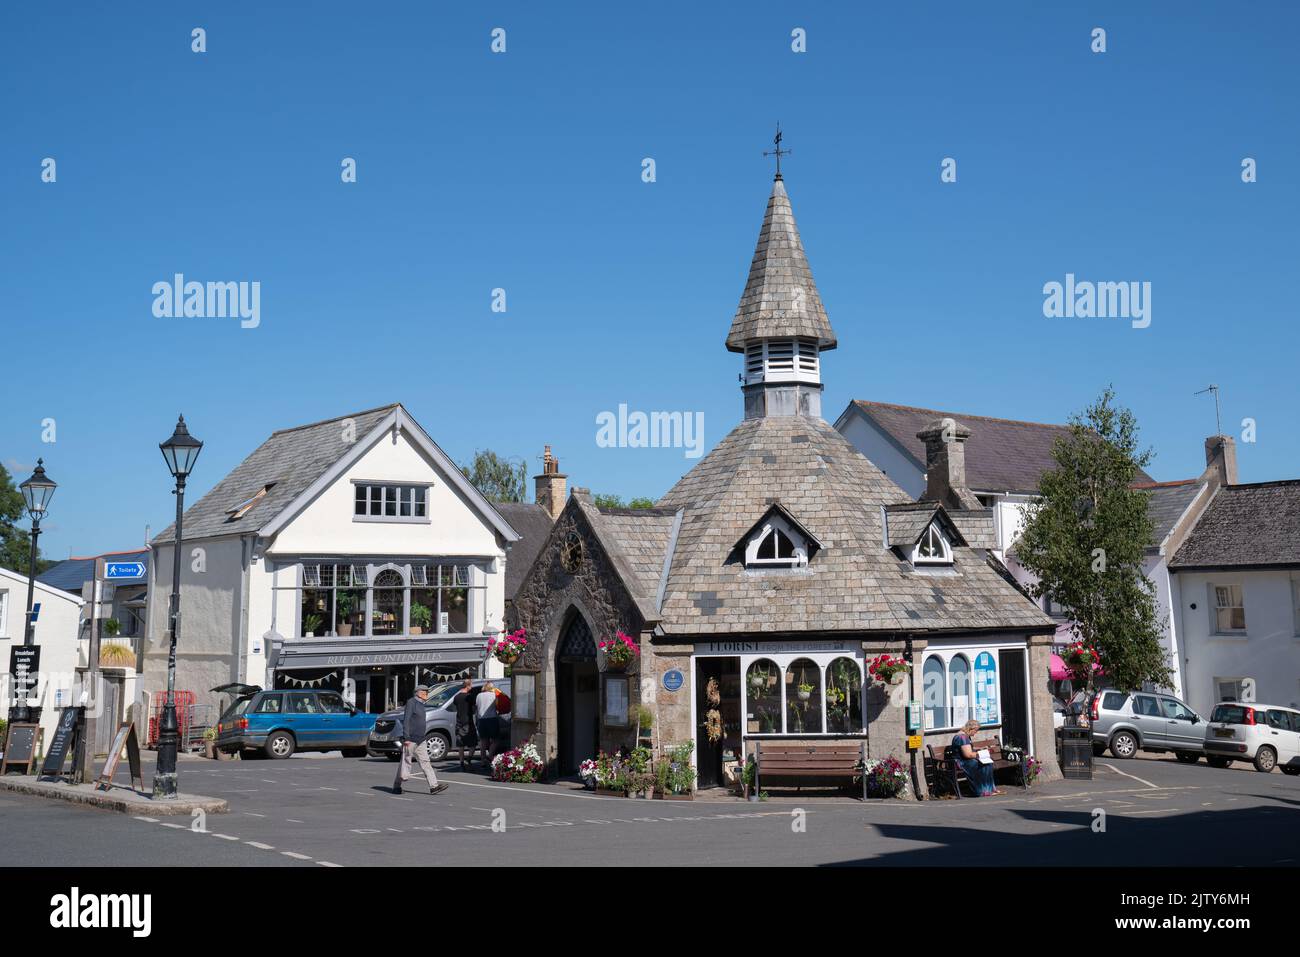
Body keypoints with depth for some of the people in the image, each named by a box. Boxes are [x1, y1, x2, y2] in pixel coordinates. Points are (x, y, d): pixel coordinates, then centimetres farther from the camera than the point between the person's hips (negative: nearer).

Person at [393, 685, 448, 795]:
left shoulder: (420, 704, 15)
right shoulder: (411, 702, -10)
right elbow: (406, 720, -16)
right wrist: (406, 738, -21)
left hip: (420, 740, 8)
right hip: (410, 740, -8)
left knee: (425, 762, 1)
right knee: (405, 762, 1)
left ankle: (433, 786, -4)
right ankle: (396, 786, 13)